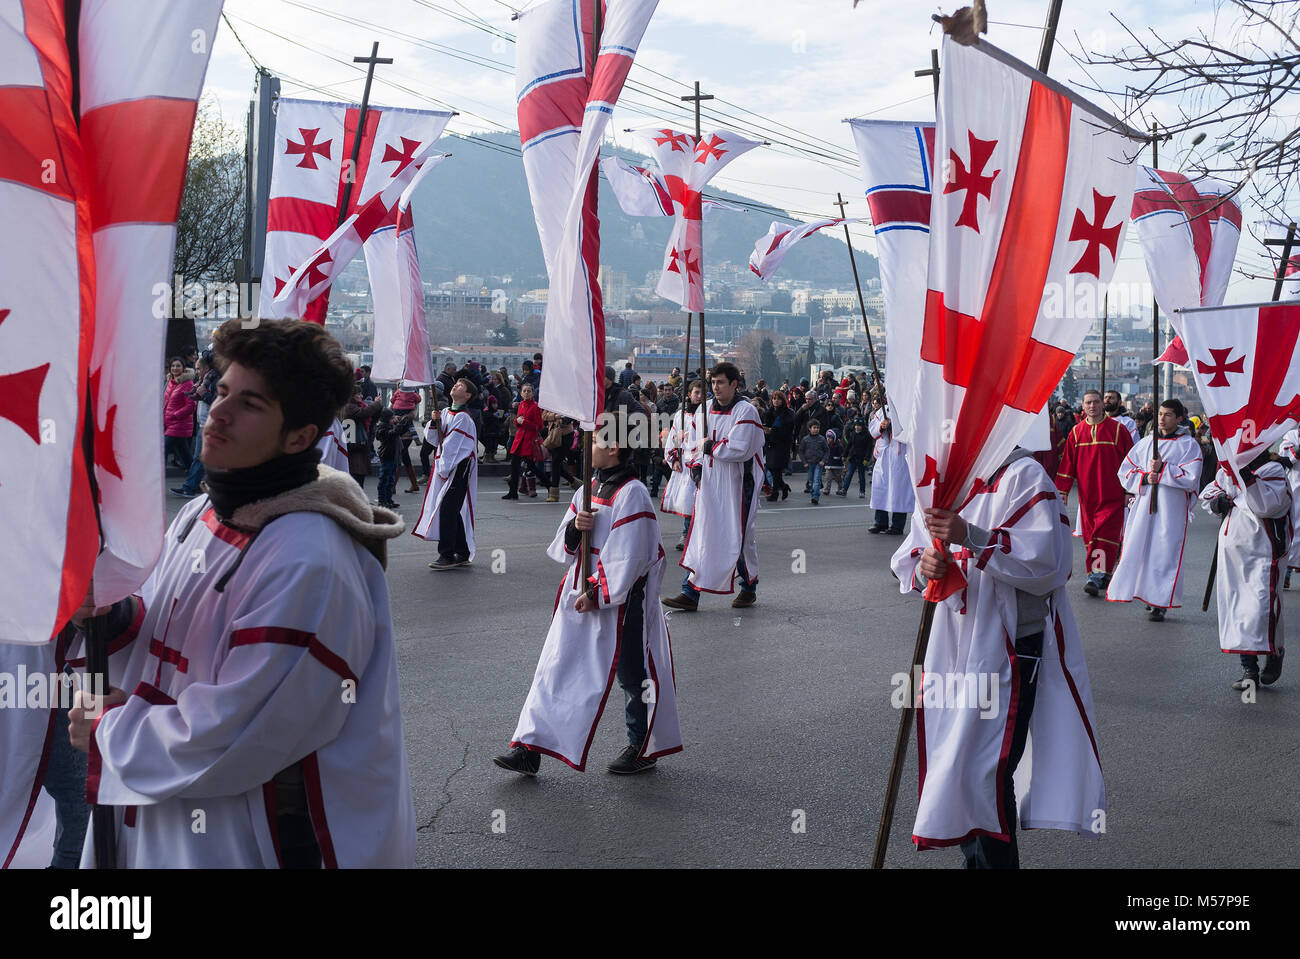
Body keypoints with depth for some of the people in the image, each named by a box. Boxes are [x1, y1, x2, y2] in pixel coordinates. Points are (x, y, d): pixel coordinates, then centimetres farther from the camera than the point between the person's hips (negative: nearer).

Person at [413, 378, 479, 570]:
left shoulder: (463, 418, -13)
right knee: (454, 511, 11)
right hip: (445, 465, 8)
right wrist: (434, 423, -3)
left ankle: (447, 555, -10)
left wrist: (442, 469, -14)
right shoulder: (446, 412, 13)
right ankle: (463, 554, 18)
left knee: (447, 508, -12)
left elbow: (451, 445, -15)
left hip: (458, 468, -8)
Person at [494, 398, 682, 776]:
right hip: (580, 594, 8)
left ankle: (643, 748, 25)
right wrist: (574, 528, -9)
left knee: (632, 675, 7)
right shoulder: (590, 488, 9)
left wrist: (597, 595, -16)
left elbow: (628, 557, -18)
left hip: (620, 600, -8)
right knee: (556, 671, 6)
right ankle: (530, 748, 10)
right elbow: (562, 548, 12)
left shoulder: (631, 493, -16)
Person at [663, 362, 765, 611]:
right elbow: (697, 444, 17)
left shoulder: (745, 411, -11)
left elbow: (738, 450, -22)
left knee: (740, 536, 4)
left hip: (737, 485, -5)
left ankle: (749, 588, 24)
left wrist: (710, 447, -12)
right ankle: (691, 593, -1)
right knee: (701, 535, 0)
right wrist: (696, 468, 2)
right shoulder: (704, 409, 9)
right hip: (709, 483, 5)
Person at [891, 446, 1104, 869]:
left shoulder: (1023, 476, -11)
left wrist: (971, 537, -29)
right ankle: (974, 858, 31)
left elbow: (1047, 563, -21)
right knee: (953, 766, 14)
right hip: (952, 647, 7)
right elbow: (906, 560, 11)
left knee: (987, 774, -10)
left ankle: (997, 860, 6)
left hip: (1008, 650, -7)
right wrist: (922, 567, -13)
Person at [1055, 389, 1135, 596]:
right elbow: (1067, 463, 11)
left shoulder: (1118, 430, 0)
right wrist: (1063, 490, 7)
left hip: (1112, 494, -4)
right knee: (1089, 533, 5)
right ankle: (1101, 575, 13)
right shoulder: (1076, 433, 8)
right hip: (1087, 494, 4)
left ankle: (1097, 576, -15)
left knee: (1104, 534, -11)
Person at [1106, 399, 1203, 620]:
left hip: (1172, 507, -4)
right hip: (1143, 504, 4)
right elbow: (1126, 471, 11)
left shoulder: (1188, 445, 2)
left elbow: (1191, 478, -9)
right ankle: (1147, 594, 14)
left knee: (1165, 551, -6)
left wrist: (1162, 469, -12)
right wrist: (1144, 477, -8)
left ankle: (1160, 602, -2)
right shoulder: (1146, 442, 13)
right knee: (1138, 548, 1)